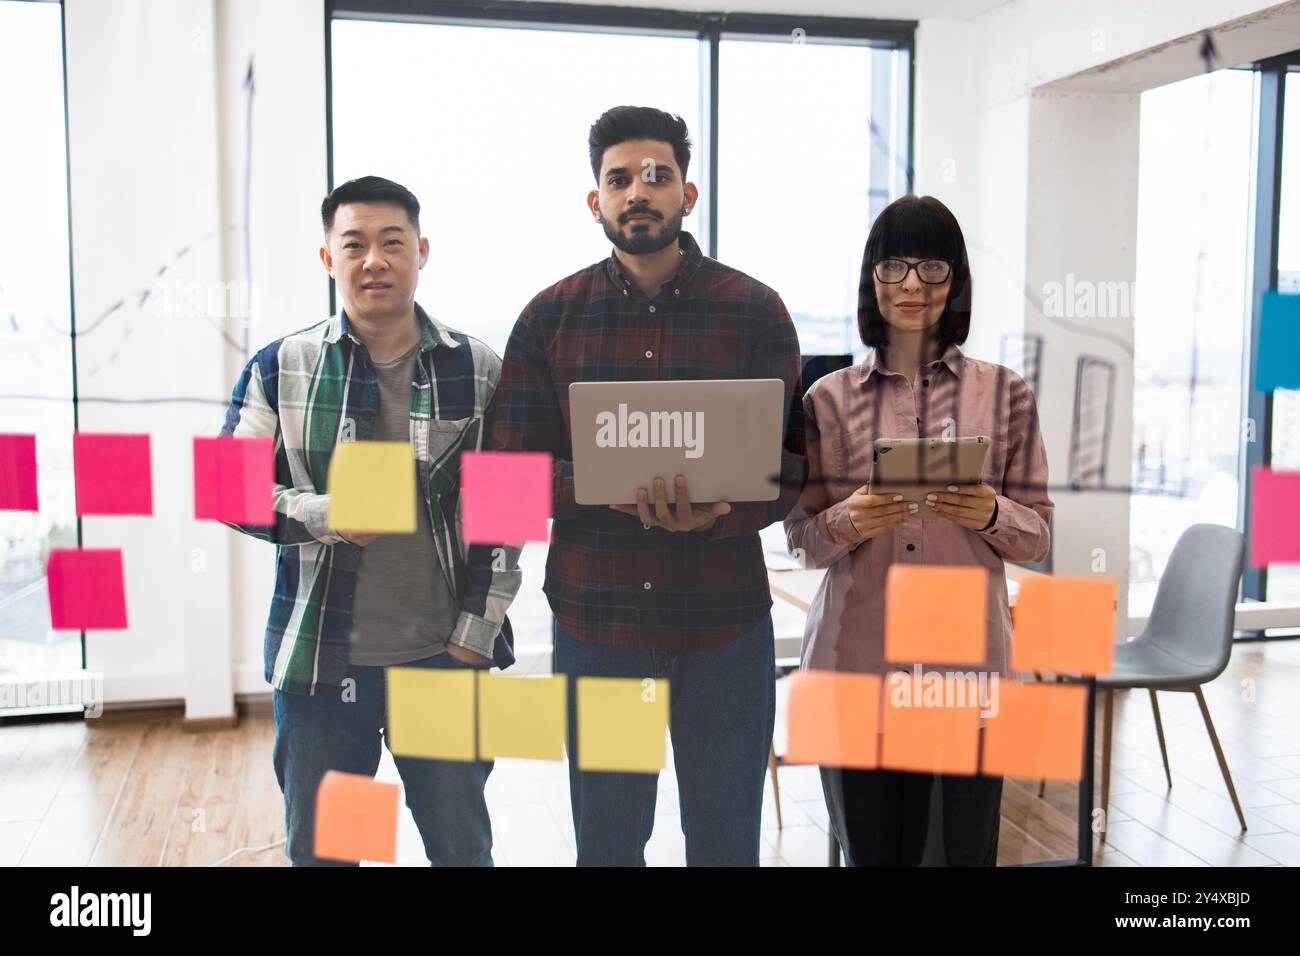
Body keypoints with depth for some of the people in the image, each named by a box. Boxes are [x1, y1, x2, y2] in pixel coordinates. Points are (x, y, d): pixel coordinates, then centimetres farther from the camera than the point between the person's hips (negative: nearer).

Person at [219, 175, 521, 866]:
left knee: (463, 848, 14)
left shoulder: (480, 373, 1)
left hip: (447, 659, 0)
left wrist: (475, 632, -4)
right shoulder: (280, 368, 2)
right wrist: (320, 516, -16)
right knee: (317, 850, 14)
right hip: (319, 661, 0)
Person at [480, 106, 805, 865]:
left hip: (725, 624, 0)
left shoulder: (756, 311, 1)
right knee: (607, 841, 13)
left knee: (725, 839, 12)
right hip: (595, 621, 1)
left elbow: (788, 469, -2)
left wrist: (715, 515, -23)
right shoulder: (550, 317, 3)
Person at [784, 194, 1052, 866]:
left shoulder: (1005, 393, 6)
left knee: (967, 847, 4)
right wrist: (848, 521, -13)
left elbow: (1037, 534, 8)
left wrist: (992, 515, -12)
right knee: (871, 849, 7)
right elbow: (801, 538, 8)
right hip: (856, 657, 0)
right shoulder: (829, 398, 6)